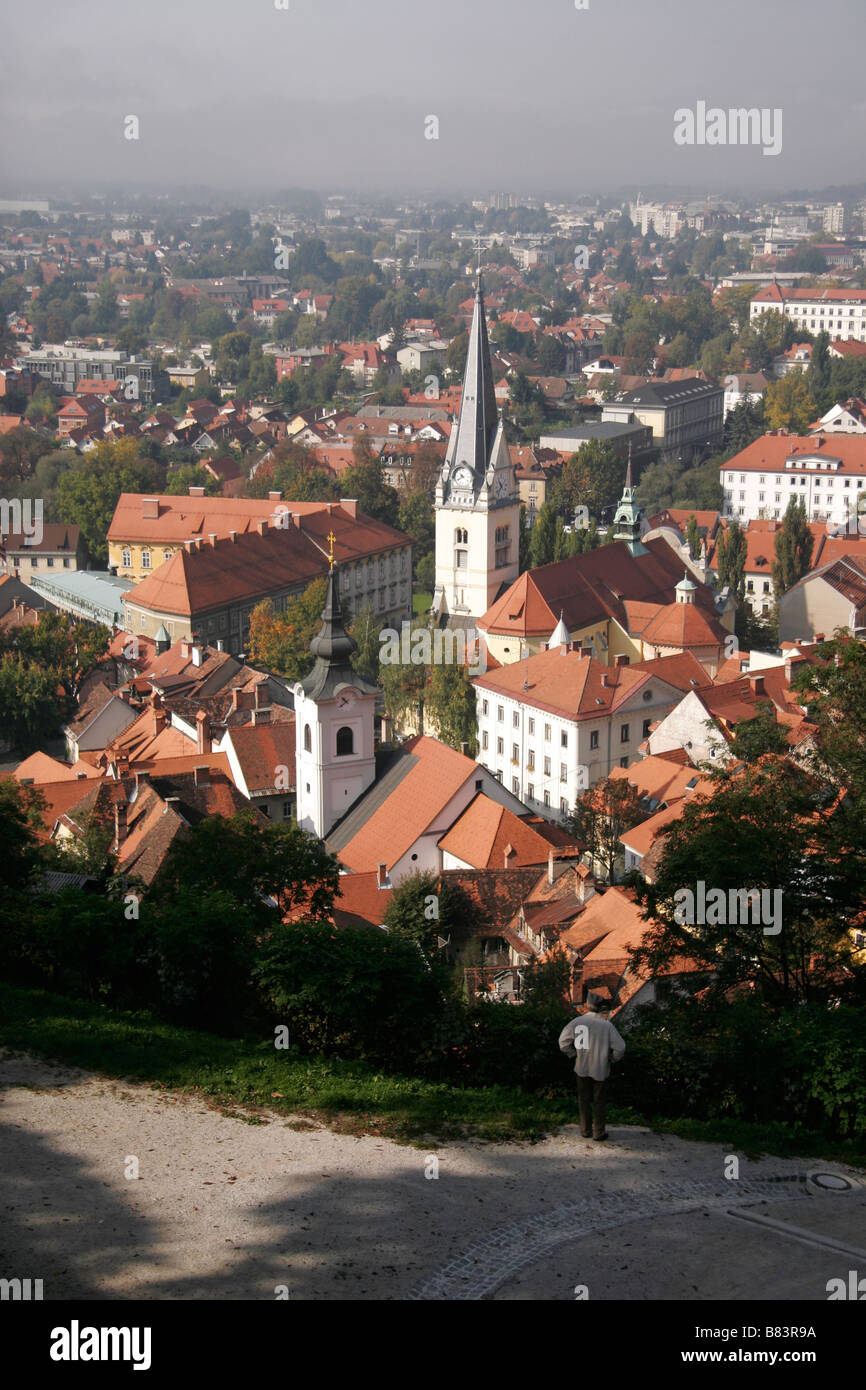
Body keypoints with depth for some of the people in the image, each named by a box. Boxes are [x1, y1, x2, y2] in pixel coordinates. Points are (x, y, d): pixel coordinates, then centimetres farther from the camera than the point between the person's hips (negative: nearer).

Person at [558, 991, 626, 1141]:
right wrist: (612, 1058, 3)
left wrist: (574, 1054, 8)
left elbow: (563, 1042, -4)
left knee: (584, 1100, 16)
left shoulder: (576, 1022, -9)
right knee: (599, 1101, 11)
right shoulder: (607, 1025, -15)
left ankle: (585, 1130, 23)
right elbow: (619, 1047, -15)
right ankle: (598, 1132, 15)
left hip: (582, 1068, 2)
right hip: (601, 1069, -2)